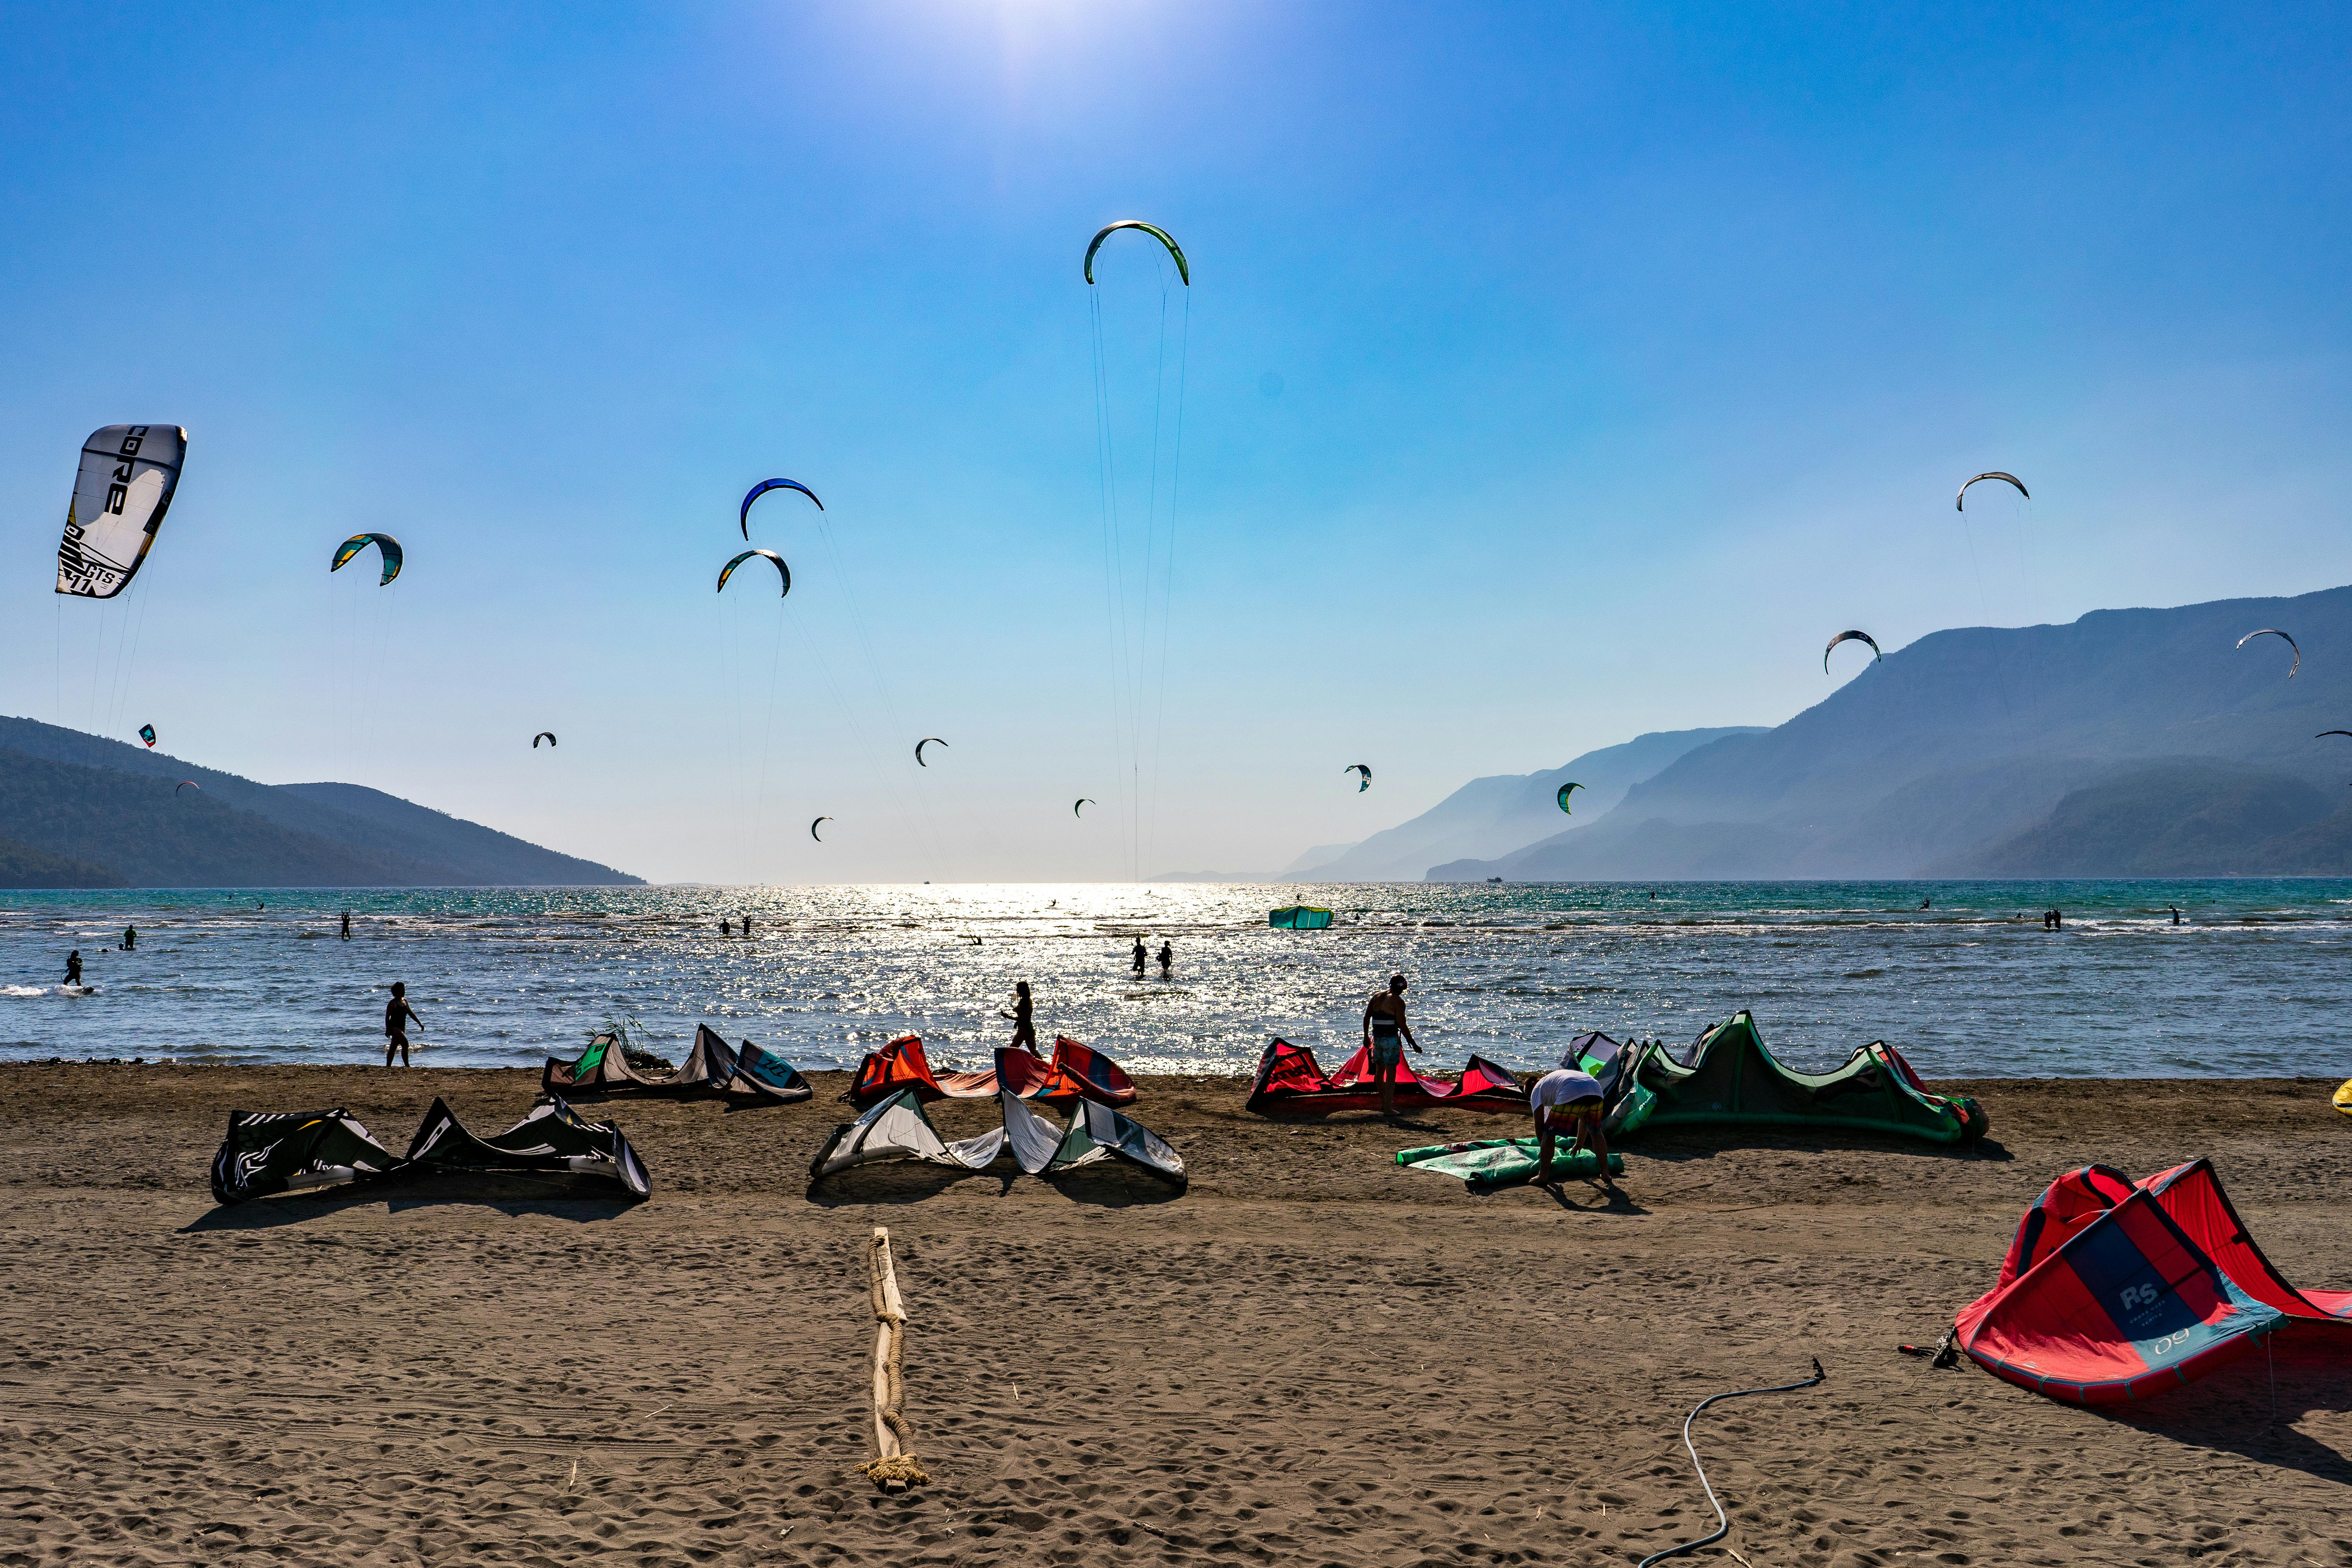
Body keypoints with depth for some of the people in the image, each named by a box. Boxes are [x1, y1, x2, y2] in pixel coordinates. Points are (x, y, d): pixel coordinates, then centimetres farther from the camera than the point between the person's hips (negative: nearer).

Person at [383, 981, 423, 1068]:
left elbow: (411, 1013, 17)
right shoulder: (393, 1003, -11)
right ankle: (407, 1066, -19)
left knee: (393, 1048, 13)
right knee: (405, 1044, -19)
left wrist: (420, 1023, 13)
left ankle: (388, 1066, 19)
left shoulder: (405, 1001, 11)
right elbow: (387, 1017, -13)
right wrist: (388, 1030, -19)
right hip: (394, 1027, -8)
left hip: (402, 1028, 8)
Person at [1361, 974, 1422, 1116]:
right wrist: (1414, 1045, -6)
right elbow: (1402, 1026, -12)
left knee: (1379, 1071, 19)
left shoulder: (1377, 996, 8)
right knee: (1391, 1073, -4)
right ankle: (1388, 1108, -7)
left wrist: (1366, 1037, 21)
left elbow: (1366, 1017, 10)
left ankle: (1384, 1104, 30)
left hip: (1377, 1039, 6)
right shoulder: (1398, 1001, -10)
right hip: (1391, 1040, -6)